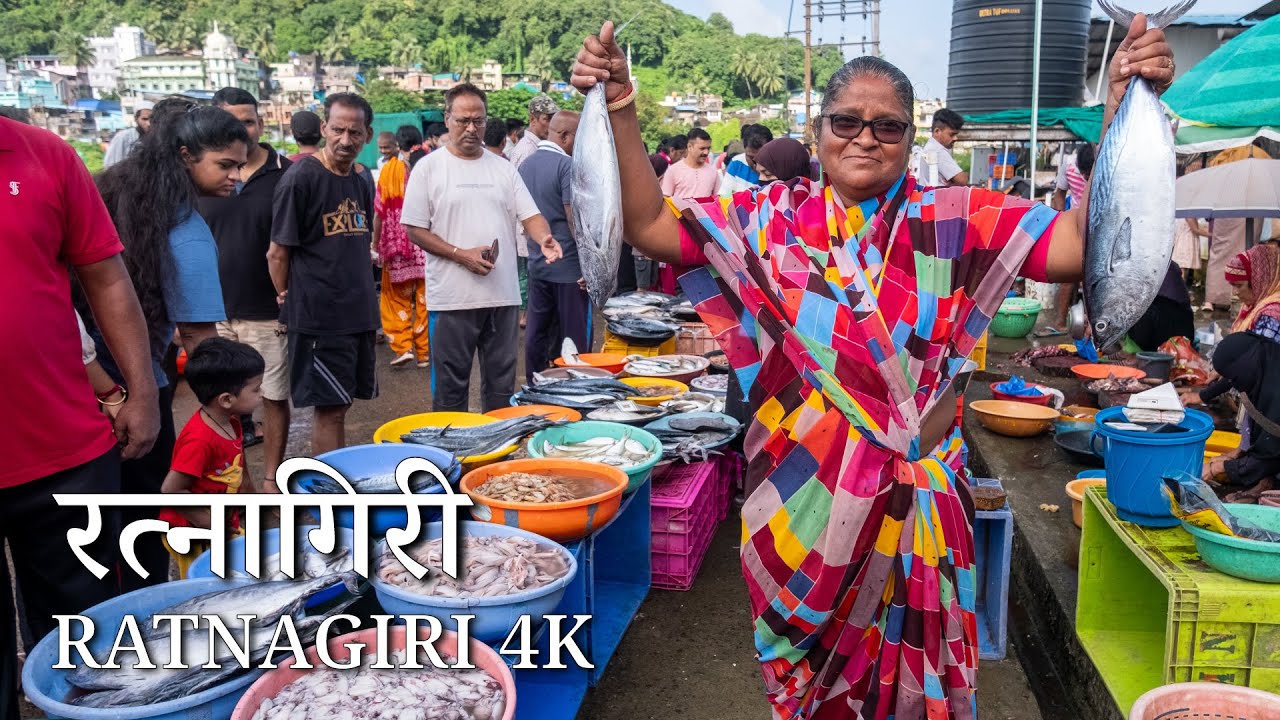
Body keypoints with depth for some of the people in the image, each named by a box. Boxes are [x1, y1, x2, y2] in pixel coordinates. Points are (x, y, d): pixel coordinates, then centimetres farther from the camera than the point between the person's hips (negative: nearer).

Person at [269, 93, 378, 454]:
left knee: (340, 405, 13)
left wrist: (362, 297, 14)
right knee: (330, 409, -2)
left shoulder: (362, 183, 11)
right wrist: (291, 301, 0)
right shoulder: (301, 178, -11)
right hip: (319, 317, -7)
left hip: (359, 314, 7)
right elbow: (278, 253, -8)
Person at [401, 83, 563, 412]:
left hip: (504, 296, 4)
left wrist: (544, 238, -15)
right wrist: (462, 255, -14)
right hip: (452, 297, -3)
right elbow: (415, 229, -3)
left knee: (501, 383, 12)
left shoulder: (503, 168, 11)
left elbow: (529, 215, 8)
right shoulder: (429, 168, 0)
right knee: (450, 385, 5)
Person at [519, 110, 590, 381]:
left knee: (537, 333, 13)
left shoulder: (525, 165, 11)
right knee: (573, 338, 1)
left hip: (537, 264, 7)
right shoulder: (567, 165, -14)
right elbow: (575, 218, -20)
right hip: (568, 266, -7)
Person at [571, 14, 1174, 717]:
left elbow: (1083, 242, -15)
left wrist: (1123, 107, -24)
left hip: (912, 501, 0)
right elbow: (649, 224, -9)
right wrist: (619, 110, -19)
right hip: (800, 497, 1)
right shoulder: (775, 218, -2)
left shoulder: (955, 223, -5)